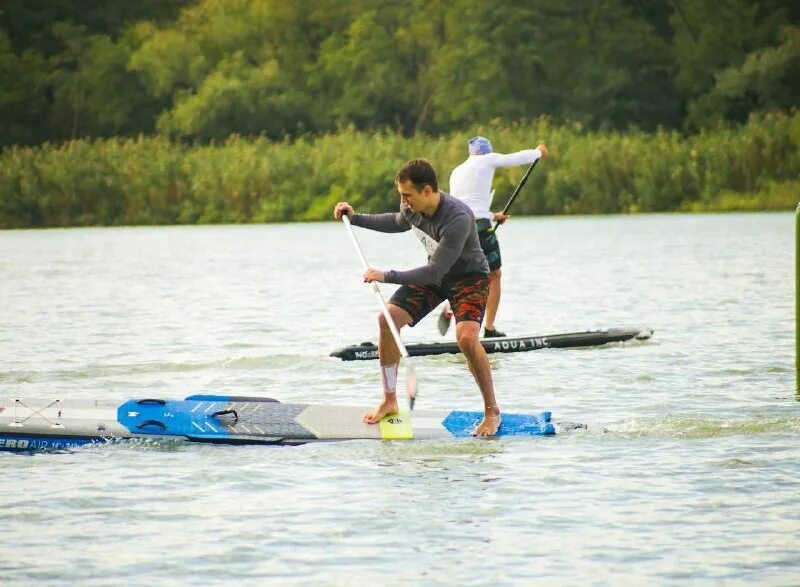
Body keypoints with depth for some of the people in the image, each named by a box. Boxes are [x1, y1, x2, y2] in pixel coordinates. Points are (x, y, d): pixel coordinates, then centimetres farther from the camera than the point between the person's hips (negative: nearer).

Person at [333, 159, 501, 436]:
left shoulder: (457, 218, -36)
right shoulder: (412, 208, -12)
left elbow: (436, 271, -36)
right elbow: (398, 222, 16)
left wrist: (388, 277, -37)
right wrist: (355, 218, 9)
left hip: (469, 275, -7)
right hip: (434, 274, 7)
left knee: (466, 337, -29)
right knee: (387, 319, -6)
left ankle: (492, 411, -11)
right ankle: (390, 401, 7)